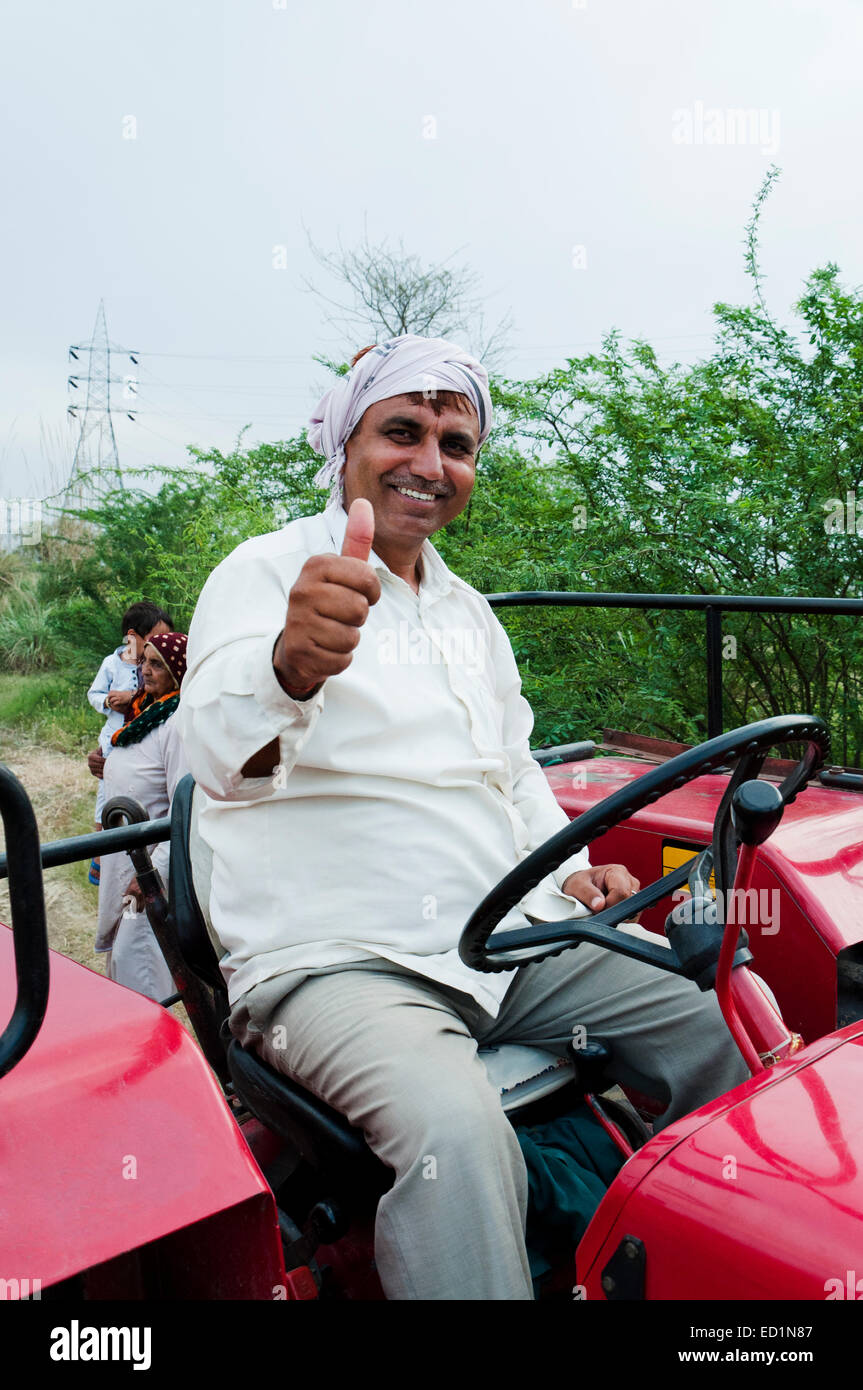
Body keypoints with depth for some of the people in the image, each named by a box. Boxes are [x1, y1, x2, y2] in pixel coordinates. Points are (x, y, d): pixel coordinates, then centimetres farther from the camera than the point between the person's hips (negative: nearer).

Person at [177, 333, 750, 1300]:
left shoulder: (468, 610, 17)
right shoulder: (265, 574, -6)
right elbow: (224, 755, -24)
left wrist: (569, 867, 7)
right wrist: (290, 665, -48)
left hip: (508, 941, 7)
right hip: (335, 961, -7)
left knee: (703, 1022, 1)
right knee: (458, 1137, -33)